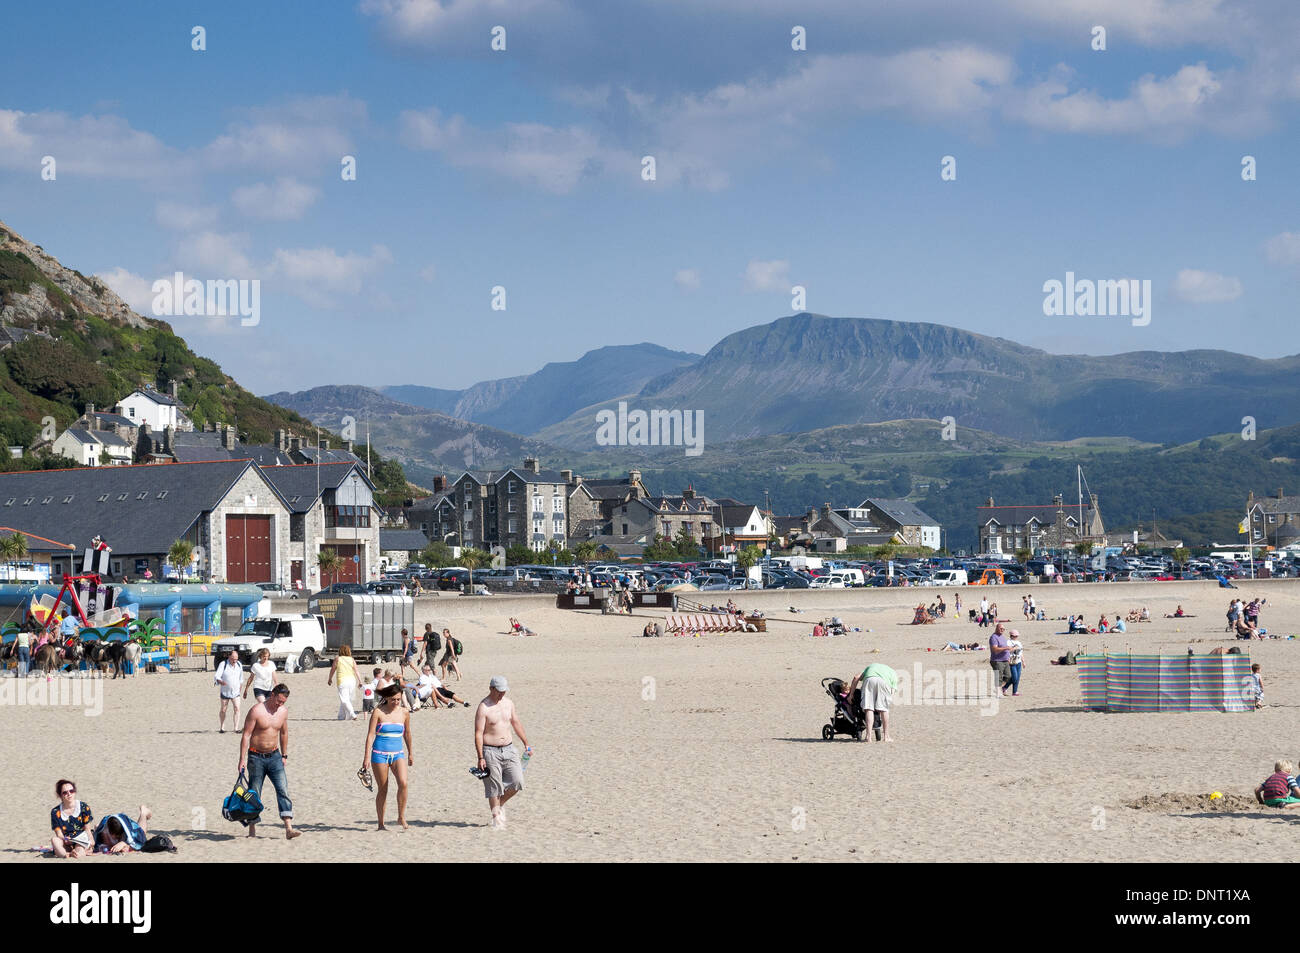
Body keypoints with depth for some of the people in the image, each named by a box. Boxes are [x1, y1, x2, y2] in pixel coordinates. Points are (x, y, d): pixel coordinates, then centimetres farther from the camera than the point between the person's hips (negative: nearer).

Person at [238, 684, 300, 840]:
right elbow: (246, 735, -12)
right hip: (256, 757, -4)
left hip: (274, 756, 4)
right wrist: (242, 760, -15)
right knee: (254, 794, 3)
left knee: (283, 790, -9)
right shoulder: (257, 710, -13)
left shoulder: (283, 711, 4)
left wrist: (284, 755, 21)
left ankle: (289, 828, -16)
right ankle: (252, 829, 15)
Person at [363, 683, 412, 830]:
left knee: (403, 783, -20)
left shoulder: (404, 713, 5)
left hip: (398, 754, 3)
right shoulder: (378, 712, -6)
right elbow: (371, 734, -8)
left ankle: (401, 817, -8)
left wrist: (410, 753, 26)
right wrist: (367, 756, -14)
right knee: (383, 789, 2)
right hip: (380, 754, -3)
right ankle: (381, 823, 13)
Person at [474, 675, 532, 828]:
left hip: (509, 749, 6)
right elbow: (478, 734, -13)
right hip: (491, 752, -6)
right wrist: (480, 758, -18)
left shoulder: (508, 703, 9)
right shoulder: (483, 708, -11)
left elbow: (516, 723, 21)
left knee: (517, 782, -2)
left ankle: (500, 803, 23)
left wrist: (526, 743, 21)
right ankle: (496, 817, 9)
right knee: (494, 787, -2)